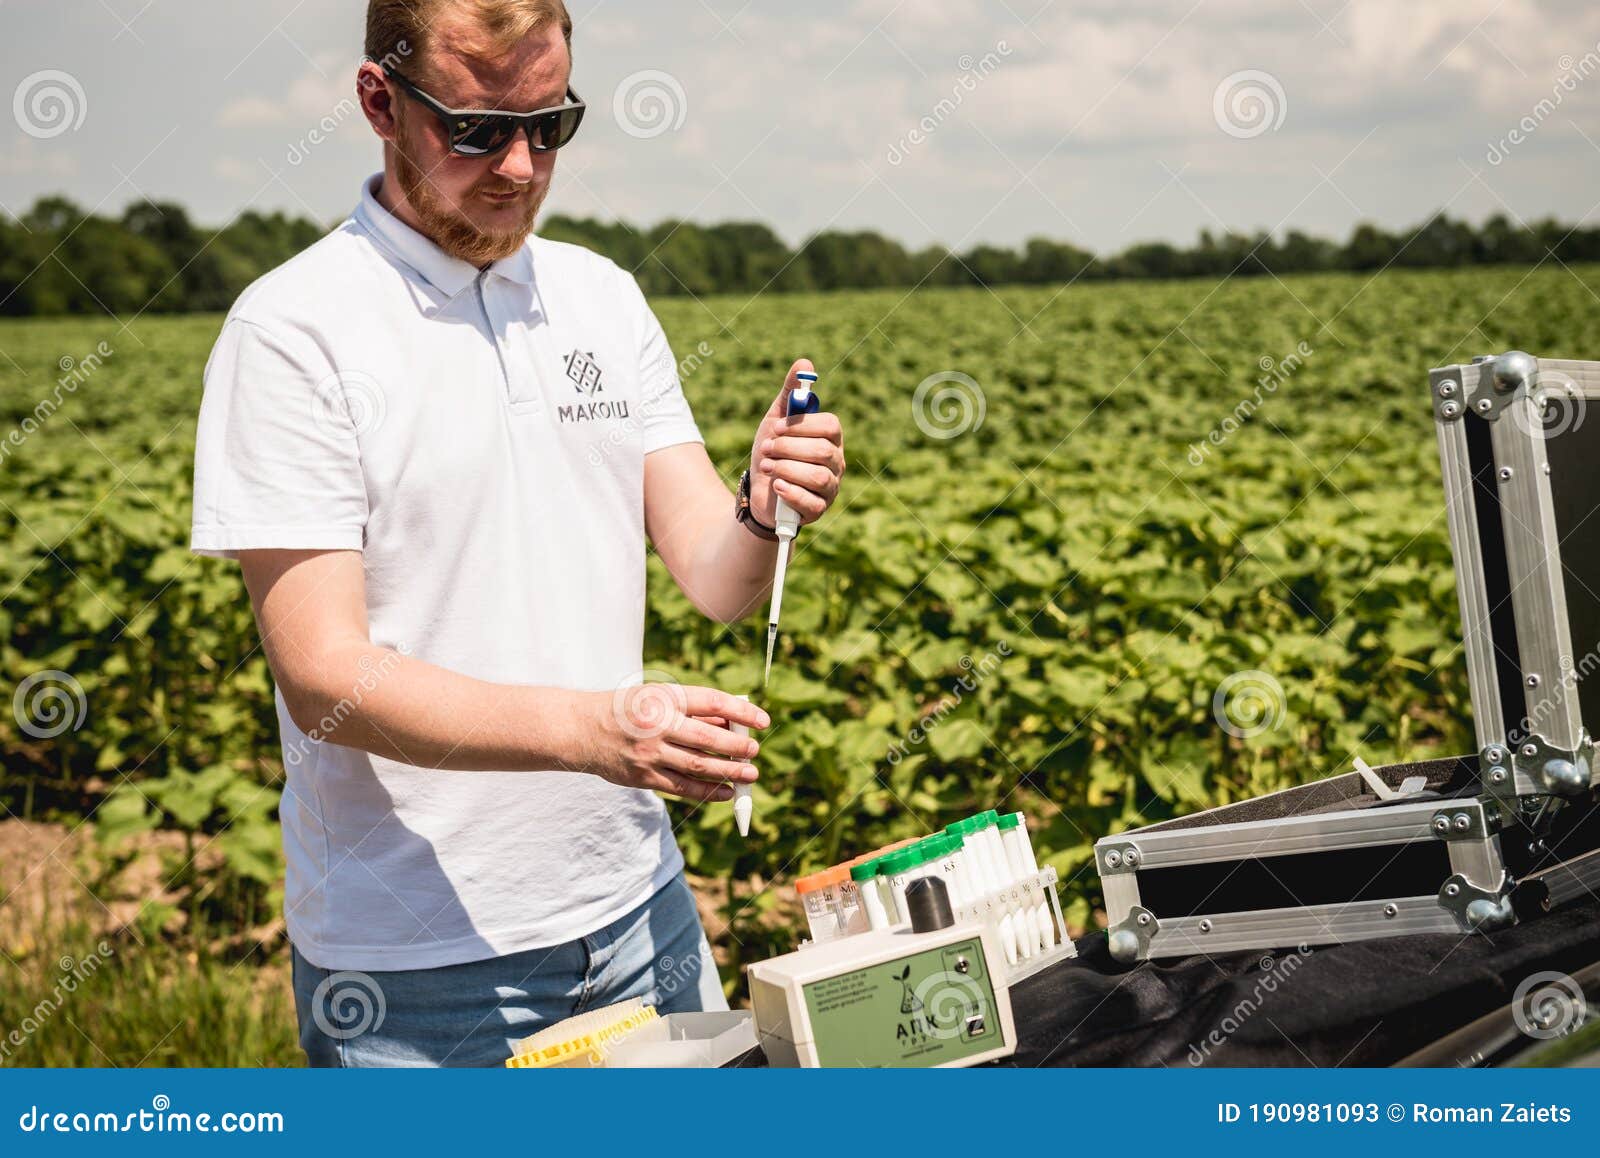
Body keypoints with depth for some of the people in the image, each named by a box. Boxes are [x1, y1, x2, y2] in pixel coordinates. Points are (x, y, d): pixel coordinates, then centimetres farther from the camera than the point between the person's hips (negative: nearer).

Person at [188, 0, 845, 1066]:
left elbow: (713, 581, 1)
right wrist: (590, 729, -31)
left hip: (635, 908, 5)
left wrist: (761, 510, -21)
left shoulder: (604, 297, 5)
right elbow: (325, 677, -18)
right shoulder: (292, 330, -12)